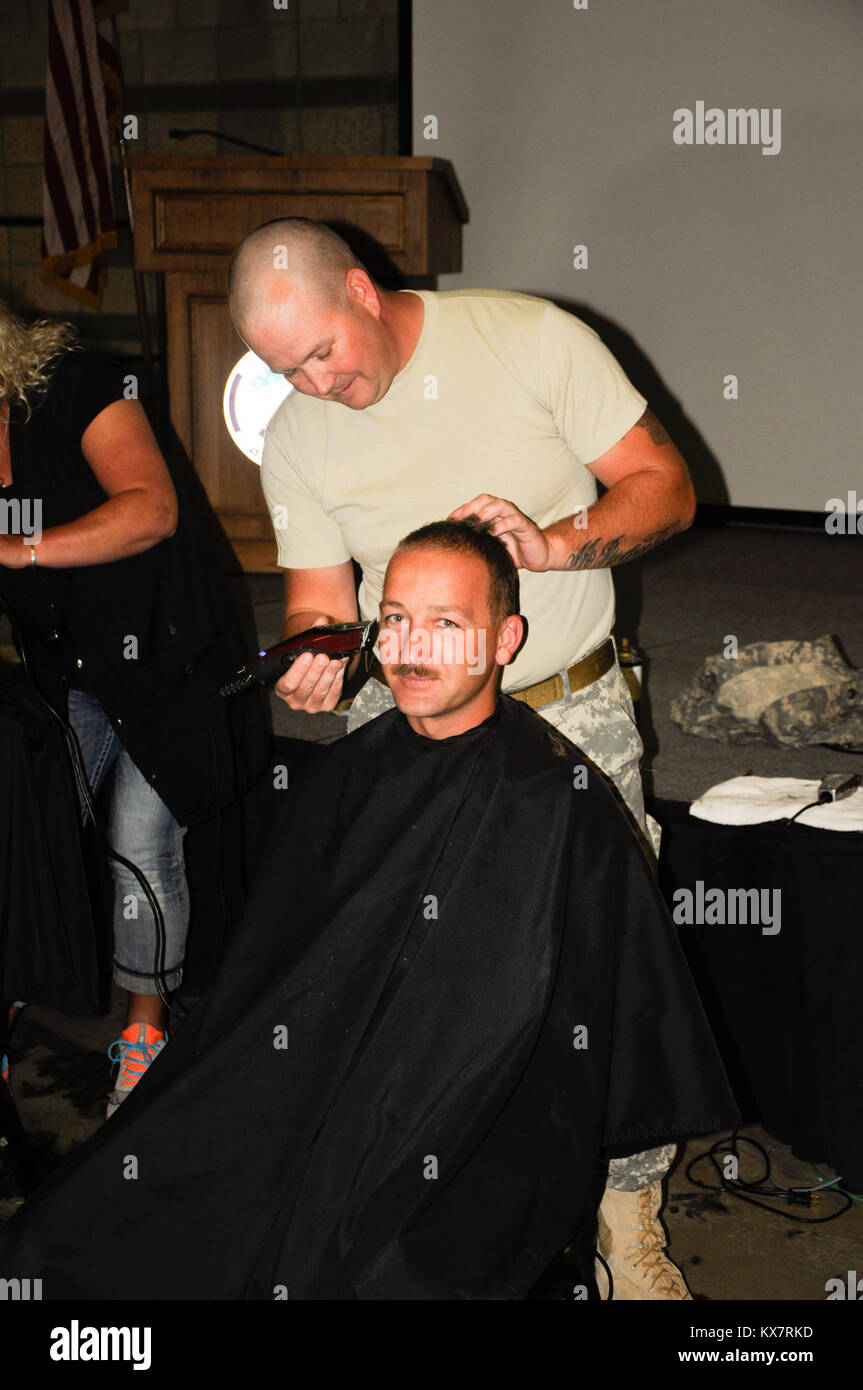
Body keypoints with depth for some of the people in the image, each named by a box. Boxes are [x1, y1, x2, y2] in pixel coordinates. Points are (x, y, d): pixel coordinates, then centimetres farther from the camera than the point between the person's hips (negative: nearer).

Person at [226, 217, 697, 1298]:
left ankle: (628, 1216, 20)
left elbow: (665, 487, -6)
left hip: (573, 709, -2)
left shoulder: (530, 338, -9)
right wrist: (310, 661, -17)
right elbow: (319, 602, 7)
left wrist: (554, 542, -24)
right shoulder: (295, 440, 0)